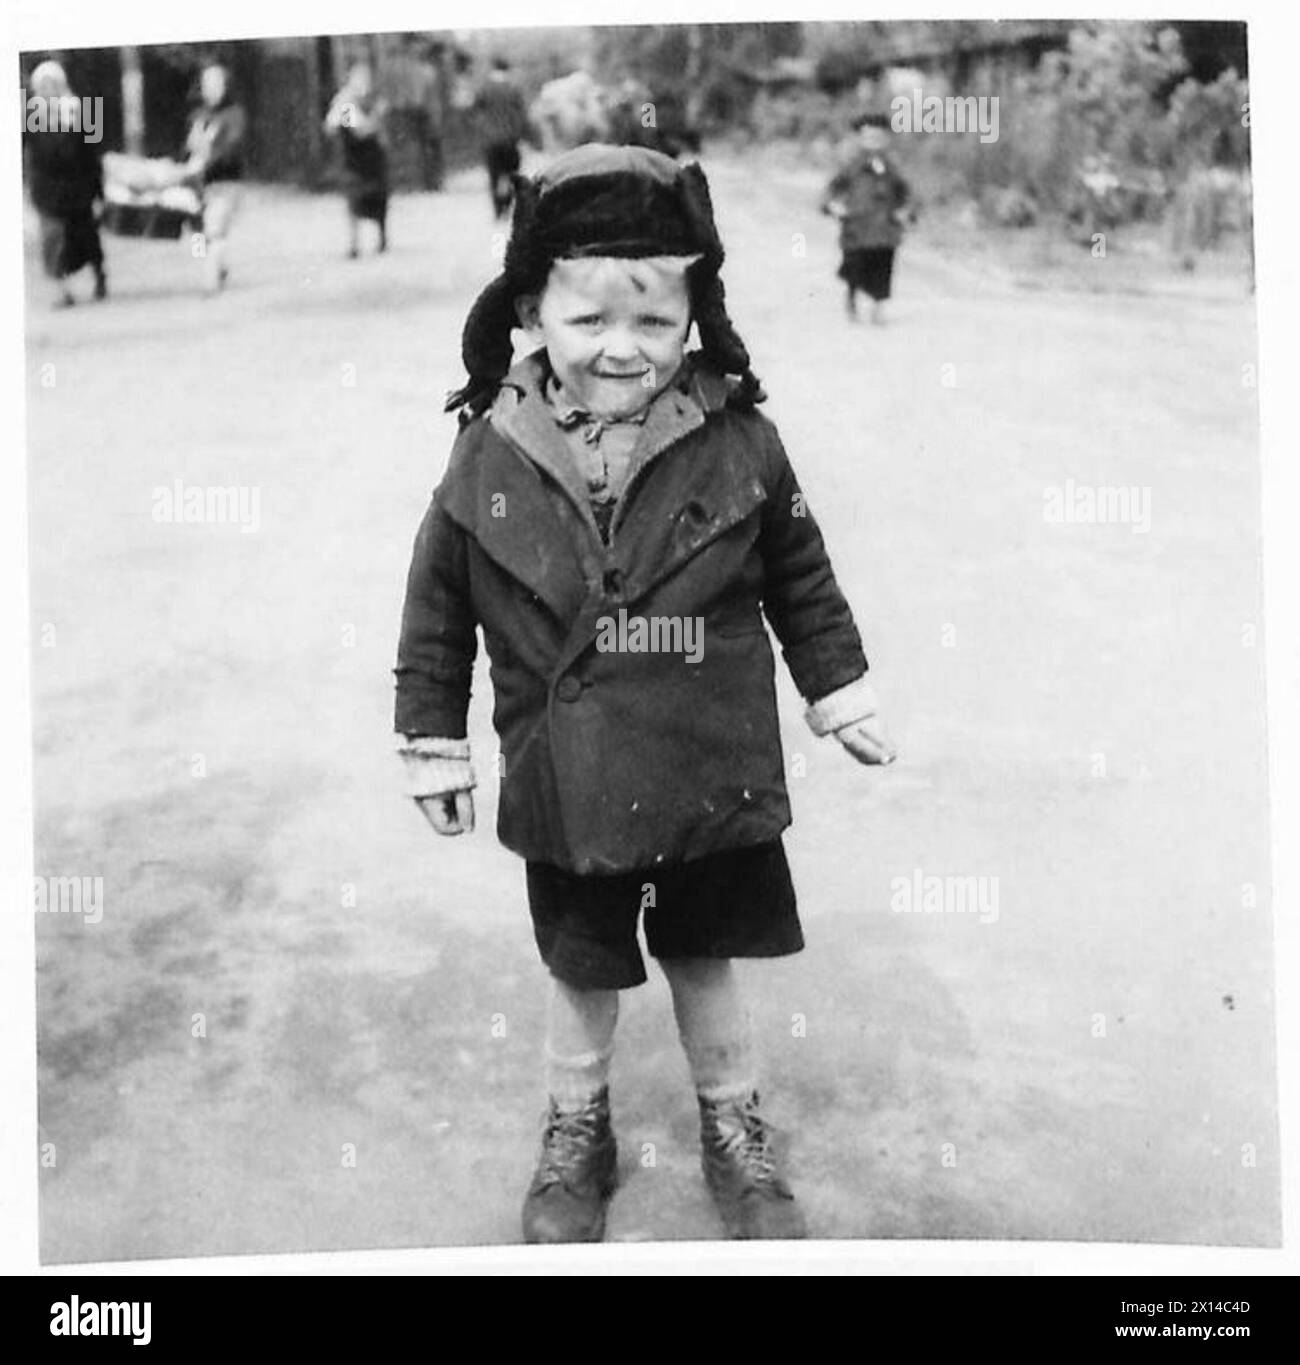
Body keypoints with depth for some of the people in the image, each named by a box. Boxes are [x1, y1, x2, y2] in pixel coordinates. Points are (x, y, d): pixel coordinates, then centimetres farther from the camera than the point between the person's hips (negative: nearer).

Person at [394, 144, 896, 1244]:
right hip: (567, 791, 0)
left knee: (708, 961, 18)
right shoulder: (488, 456, -11)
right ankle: (576, 1131, 44)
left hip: (715, 781, 0)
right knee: (582, 974, 18)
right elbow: (438, 609, 0)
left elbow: (802, 579, 2)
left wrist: (843, 695, 8)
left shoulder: (737, 442, -11)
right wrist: (433, 741, 3)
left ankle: (735, 1130, 43)